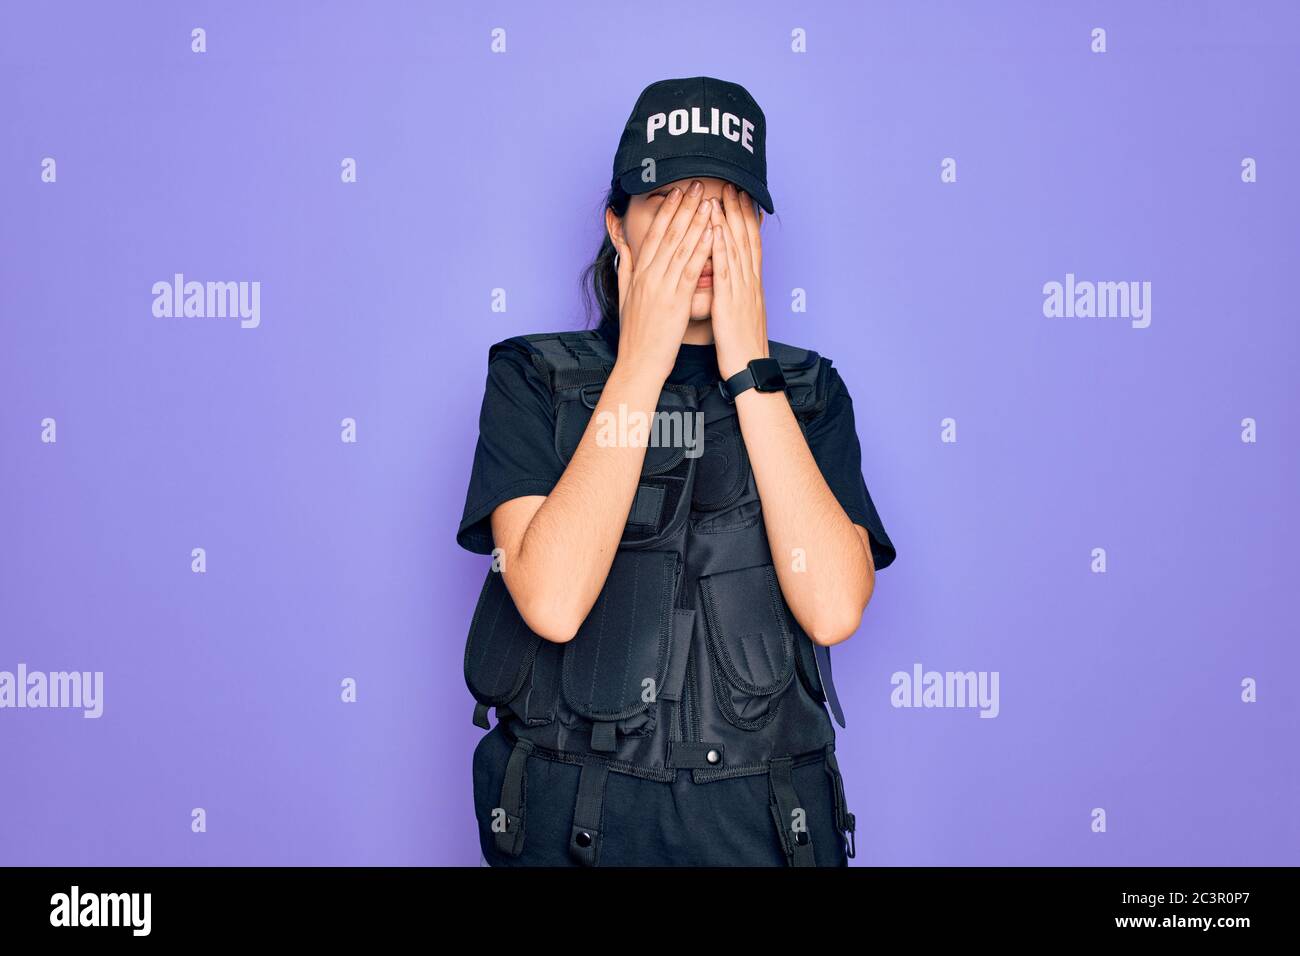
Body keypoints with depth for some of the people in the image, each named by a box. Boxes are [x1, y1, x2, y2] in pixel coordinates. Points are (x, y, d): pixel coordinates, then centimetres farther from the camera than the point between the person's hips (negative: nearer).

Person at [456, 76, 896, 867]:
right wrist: (641, 359, -17)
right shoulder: (532, 379, -4)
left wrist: (748, 369, -15)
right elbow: (551, 601, -20)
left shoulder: (806, 391, 1)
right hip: (570, 812, -1)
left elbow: (833, 609, -16)